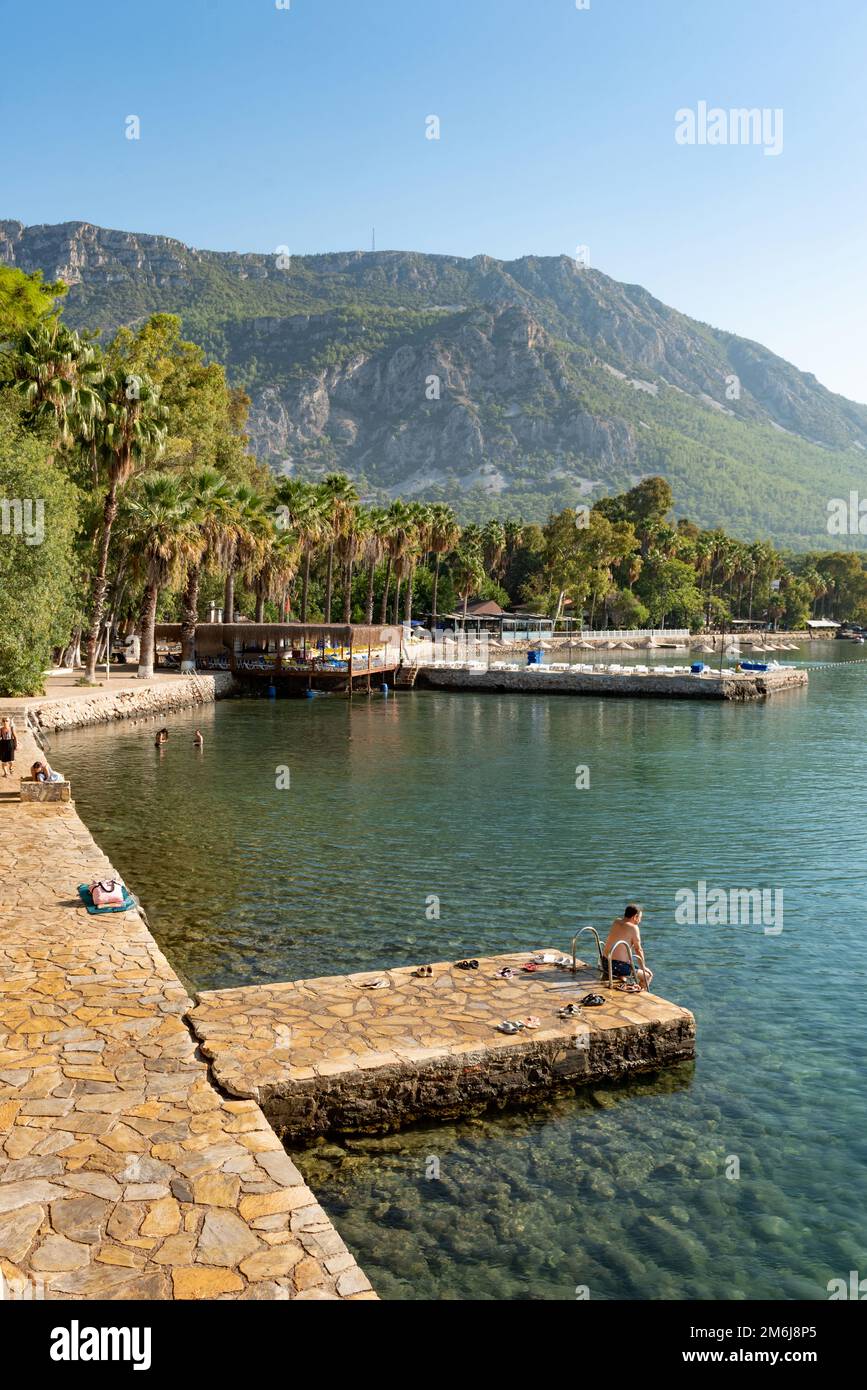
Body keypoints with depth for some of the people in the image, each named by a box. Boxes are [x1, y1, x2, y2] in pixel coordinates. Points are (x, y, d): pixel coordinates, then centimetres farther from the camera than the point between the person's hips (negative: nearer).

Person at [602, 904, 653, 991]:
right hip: (619, 966, -8)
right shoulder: (633, 928, -12)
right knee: (648, 975, 9)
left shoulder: (616, 922, 7)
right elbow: (638, 950, -6)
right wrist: (643, 968, 4)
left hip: (604, 963, 8)